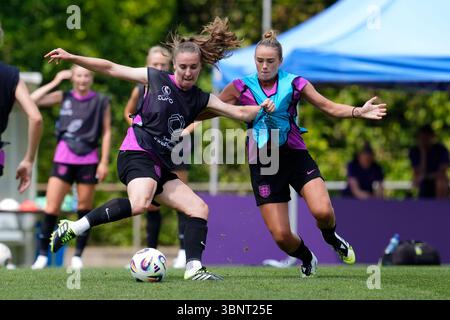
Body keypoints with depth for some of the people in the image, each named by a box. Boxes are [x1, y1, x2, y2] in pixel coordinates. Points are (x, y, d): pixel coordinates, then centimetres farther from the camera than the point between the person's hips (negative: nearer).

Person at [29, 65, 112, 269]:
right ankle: (43, 254, -1)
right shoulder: (63, 97, 8)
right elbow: (33, 100, -1)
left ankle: (78, 255, 11)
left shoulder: (101, 101, 5)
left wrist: (104, 162, -2)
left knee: (84, 208, 2)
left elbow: (106, 132, 5)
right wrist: (55, 82, 0)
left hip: (88, 159, 0)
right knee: (51, 208, -7)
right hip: (63, 158, 1)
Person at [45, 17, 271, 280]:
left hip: (162, 167, 7)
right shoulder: (157, 80, 0)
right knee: (140, 203, -35)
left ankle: (194, 268, -9)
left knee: (200, 209, -2)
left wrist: (261, 108, -14)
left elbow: (239, 113, 6)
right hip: (137, 154, -7)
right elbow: (111, 69, 3)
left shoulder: (200, 99, 12)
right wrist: (71, 57, 0)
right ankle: (73, 228, -30)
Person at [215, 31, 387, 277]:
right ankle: (307, 259, 30)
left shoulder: (294, 83, -1)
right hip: (262, 163, 0)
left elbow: (330, 107, -2)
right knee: (281, 236, -6)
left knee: (323, 212, -24)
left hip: (295, 156, 0)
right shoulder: (241, 87, -1)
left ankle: (332, 238, 15)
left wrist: (358, 112, -17)